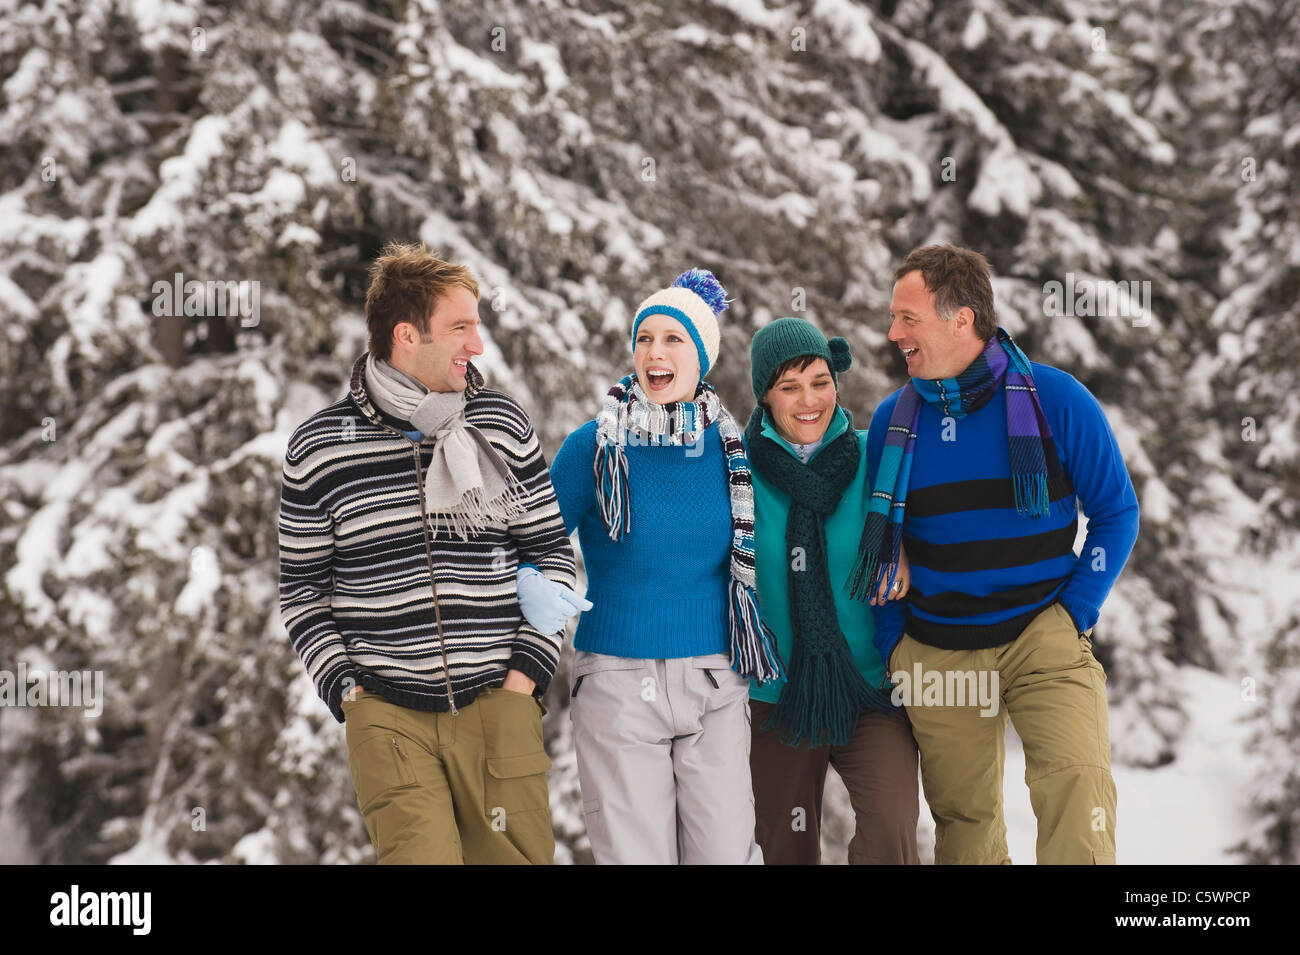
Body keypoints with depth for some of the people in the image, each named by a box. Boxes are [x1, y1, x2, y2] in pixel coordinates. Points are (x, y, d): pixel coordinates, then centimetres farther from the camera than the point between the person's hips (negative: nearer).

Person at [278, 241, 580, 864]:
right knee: (418, 855, -10)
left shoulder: (502, 426, 6)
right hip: (387, 716, -2)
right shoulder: (318, 447, 1)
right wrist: (346, 691, -2)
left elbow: (551, 552, 11)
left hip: (497, 703, 2)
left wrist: (525, 673, 1)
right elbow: (302, 589, 8)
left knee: (520, 854, 0)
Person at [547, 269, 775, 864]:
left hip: (715, 684, 3)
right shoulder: (595, 446, -5)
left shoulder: (729, 449, 5)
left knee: (727, 852, -1)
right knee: (636, 854, 0)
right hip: (619, 686, -2)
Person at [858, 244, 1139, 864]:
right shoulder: (893, 419, 4)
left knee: (1076, 784, -23)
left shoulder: (1055, 399, -5)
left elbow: (1116, 511, 3)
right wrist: (890, 639, 9)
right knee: (963, 815, 6)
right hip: (935, 649, 3)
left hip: (1043, 636, -3)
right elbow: (877, 539, 16)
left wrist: (1076, 613, -6)